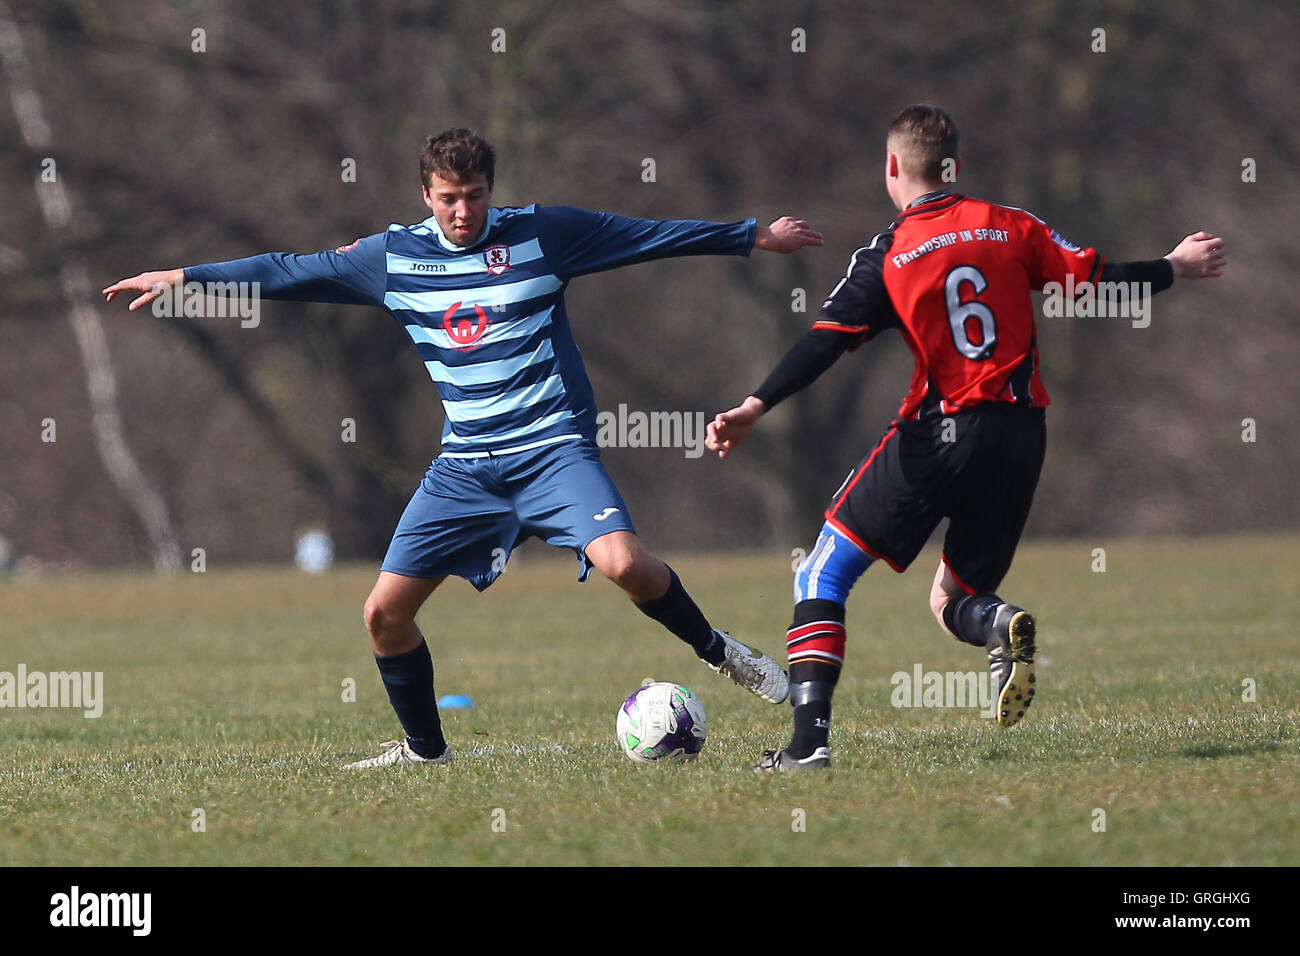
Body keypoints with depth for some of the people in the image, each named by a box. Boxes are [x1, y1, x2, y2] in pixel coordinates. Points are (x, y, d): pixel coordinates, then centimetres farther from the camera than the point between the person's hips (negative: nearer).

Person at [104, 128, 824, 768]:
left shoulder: (541, 234, -3)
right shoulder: (393, 256, 3)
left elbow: (653, 236, 5)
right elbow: (289, 273, 10)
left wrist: (758, 236, 9)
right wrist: (184, 278, 7)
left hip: (551, 445, -3)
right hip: (465, 467, 4)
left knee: (623, 562, -28)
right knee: (385, 612, -2)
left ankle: (716, 651, 0)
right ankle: (424, 748, 19)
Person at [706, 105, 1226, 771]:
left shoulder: (887, 256, -2)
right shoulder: (1010, 227, 5)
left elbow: (828, 339, -11)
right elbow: (1096, 283, 9)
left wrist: (756, 408, -15)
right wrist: (1177, 267, 25)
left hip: (937, 436, -4)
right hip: (1020, 436, 4)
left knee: (822, 575, 7)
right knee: (952, 603, 18)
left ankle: (810, 737, -10)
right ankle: (1001, 627, -21)